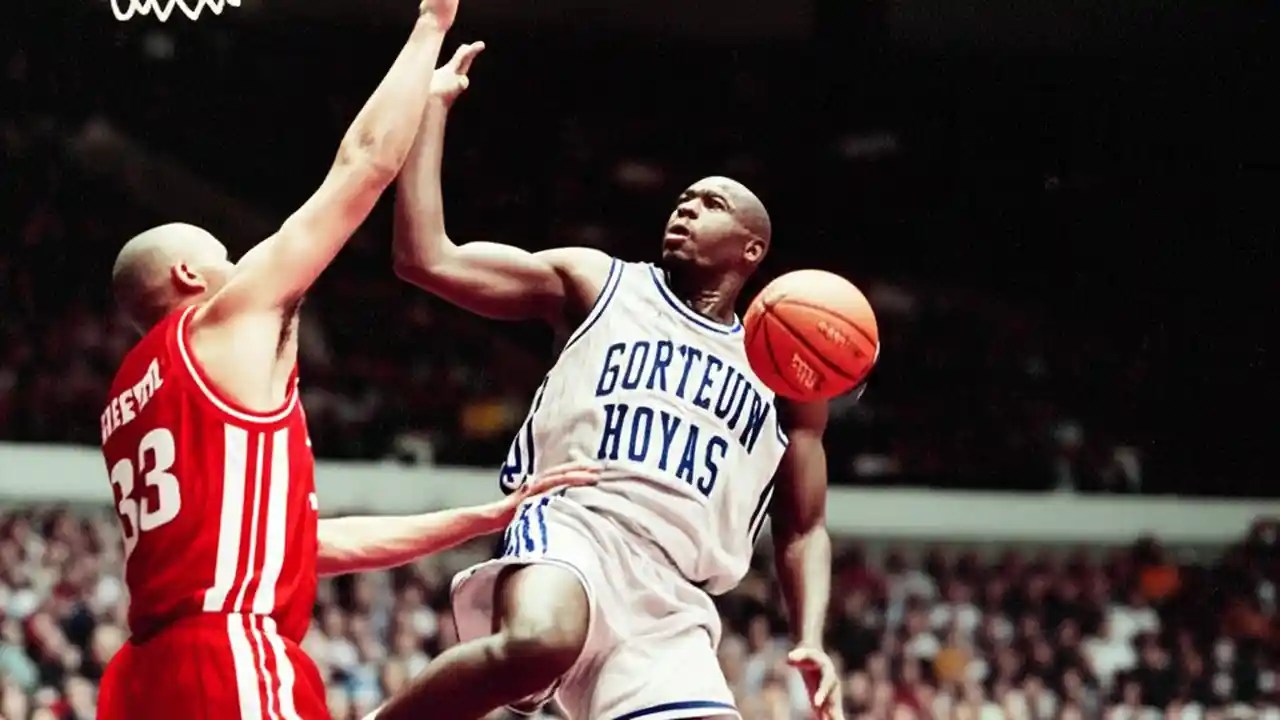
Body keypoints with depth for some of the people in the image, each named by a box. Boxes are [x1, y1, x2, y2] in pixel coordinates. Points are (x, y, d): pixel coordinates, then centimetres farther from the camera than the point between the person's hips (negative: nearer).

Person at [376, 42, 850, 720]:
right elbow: (427, 259, 6)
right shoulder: (596, 284, 16)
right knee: (536, 643, -39)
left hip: (670, 602, 4)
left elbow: (802, 529, 24)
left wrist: (811, 642, 5)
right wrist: (432, 106, 6)